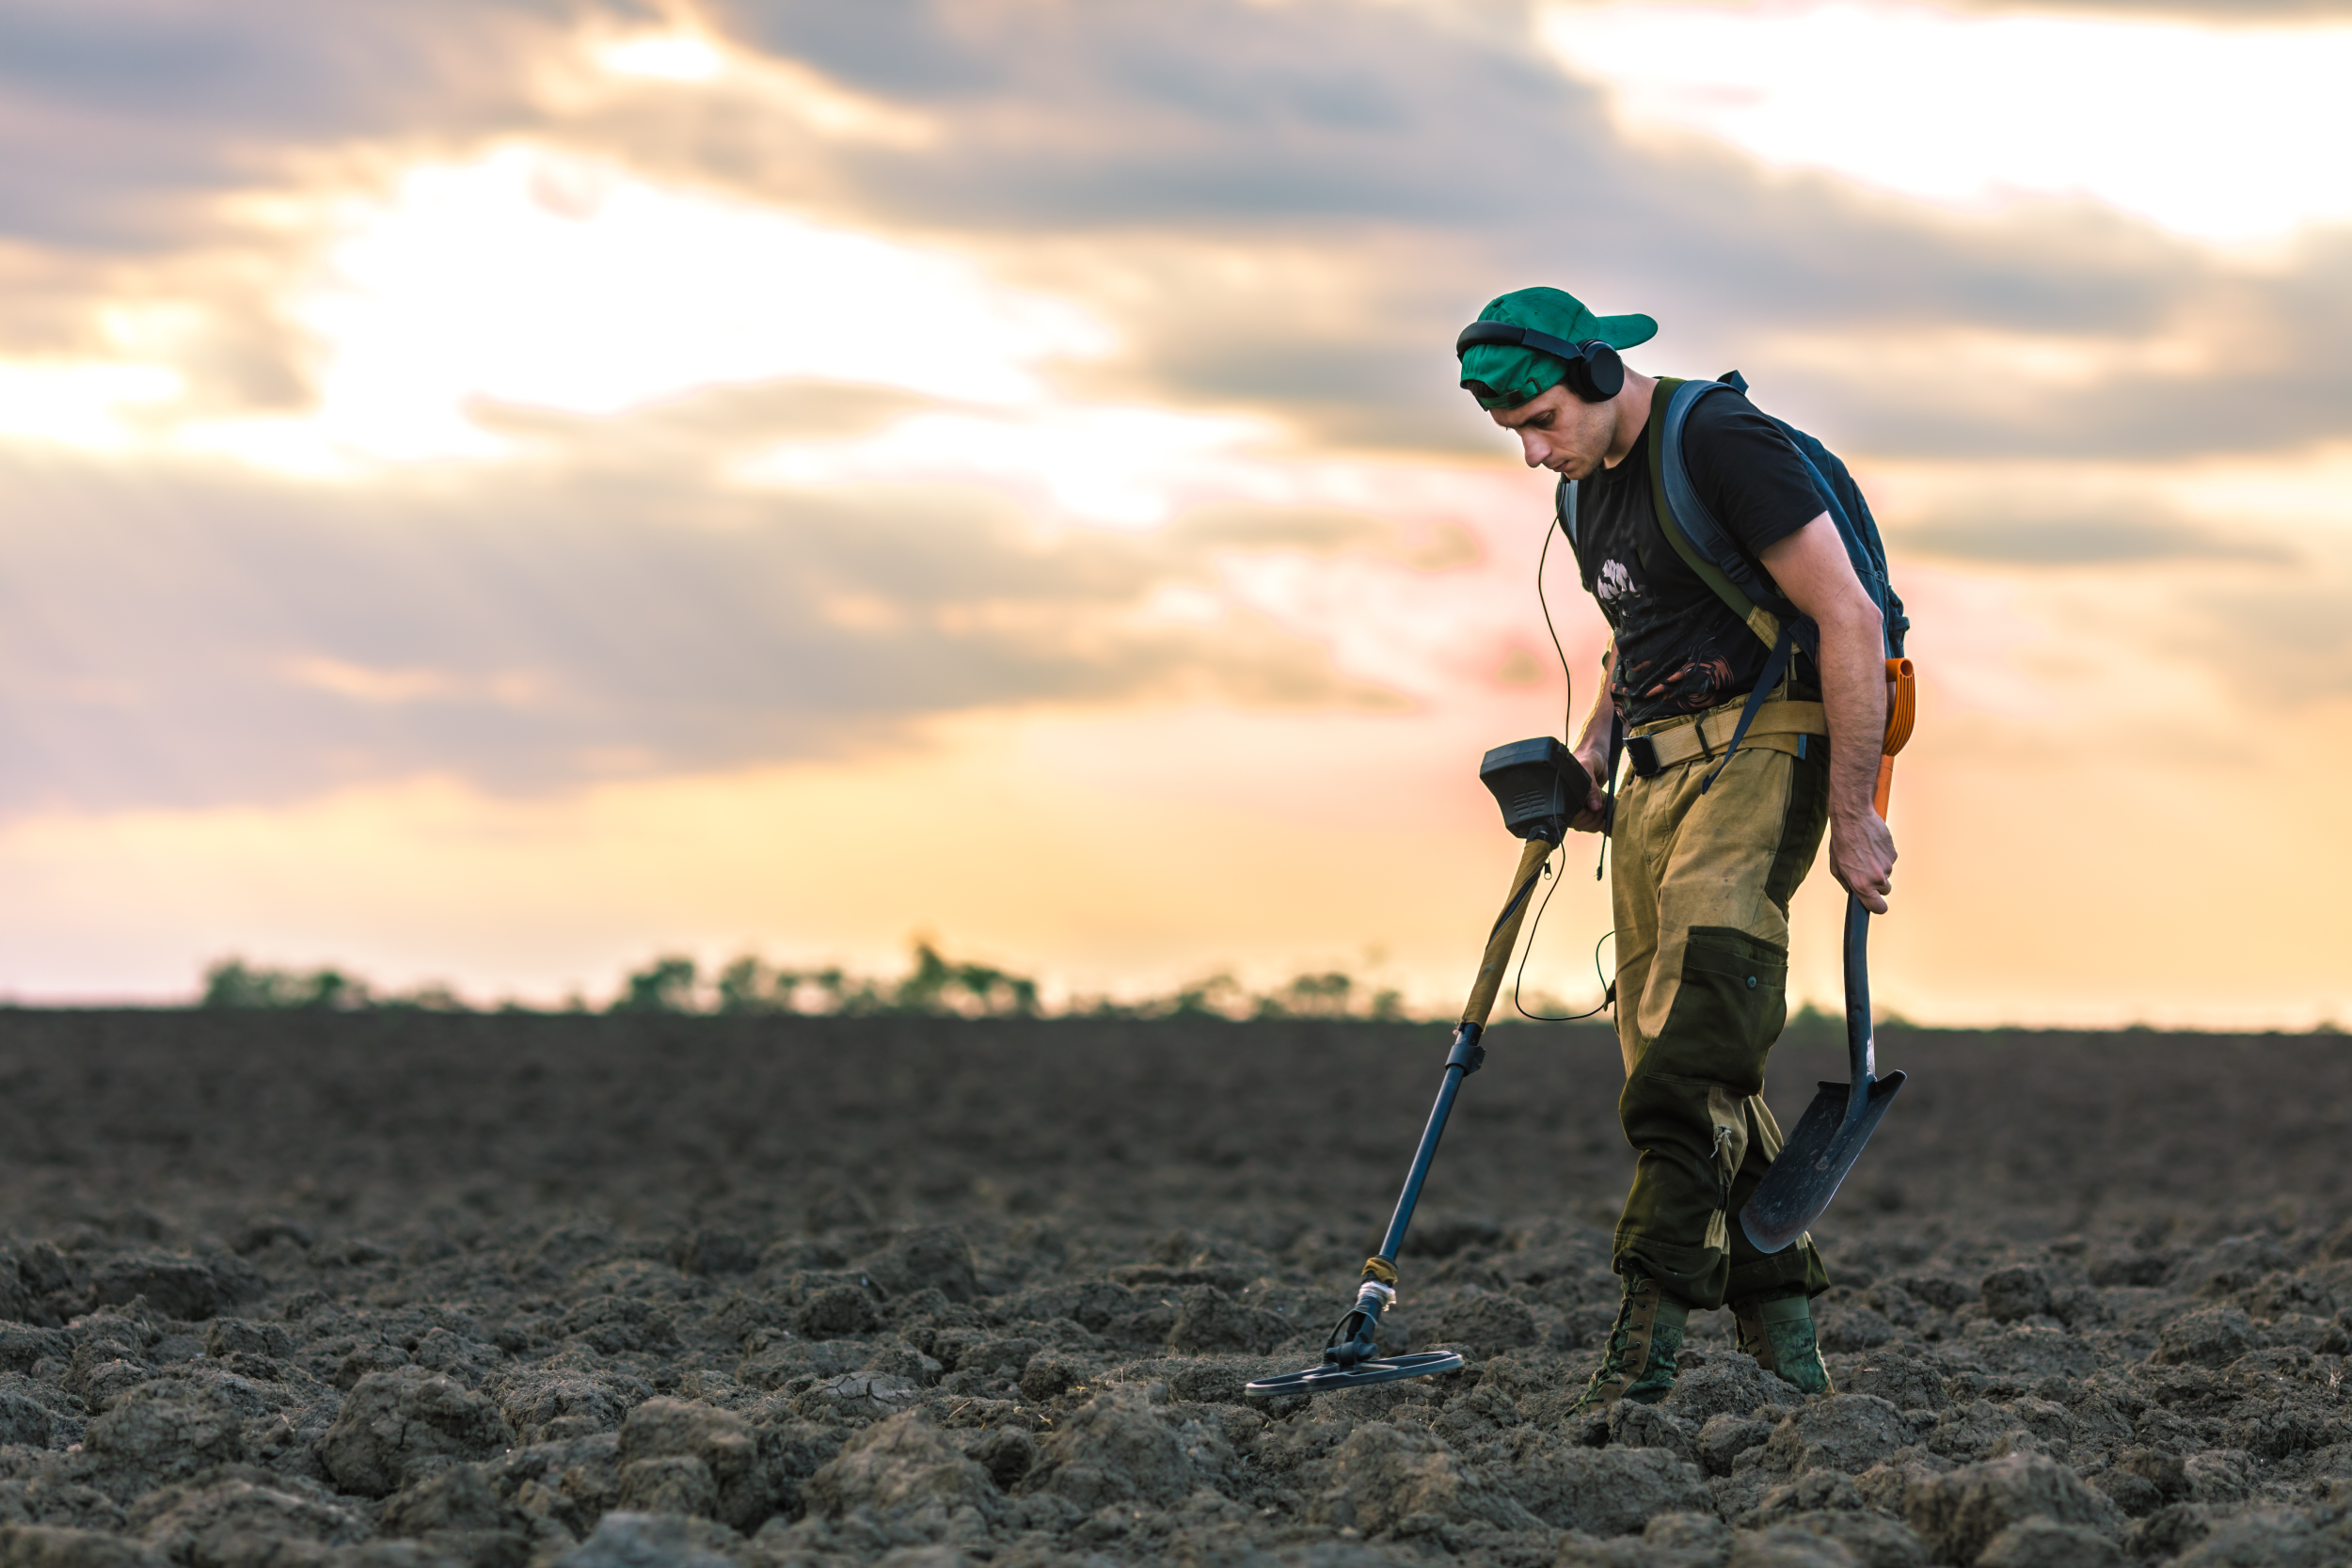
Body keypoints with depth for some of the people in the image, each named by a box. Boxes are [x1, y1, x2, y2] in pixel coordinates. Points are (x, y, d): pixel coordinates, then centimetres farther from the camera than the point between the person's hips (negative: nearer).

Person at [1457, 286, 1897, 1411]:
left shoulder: (1722, 441, -14)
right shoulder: (1591, 484, 14)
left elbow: (1849, 620, -16)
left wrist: (1852, 815, -17)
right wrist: (1595, 744, 13)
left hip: (1764, 745, -9)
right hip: (1661, 769, 9)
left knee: (1689, 1057, -23)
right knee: (1670, 1055, 5)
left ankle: (1648, 1338, -29)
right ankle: (1784, 1338, 12)